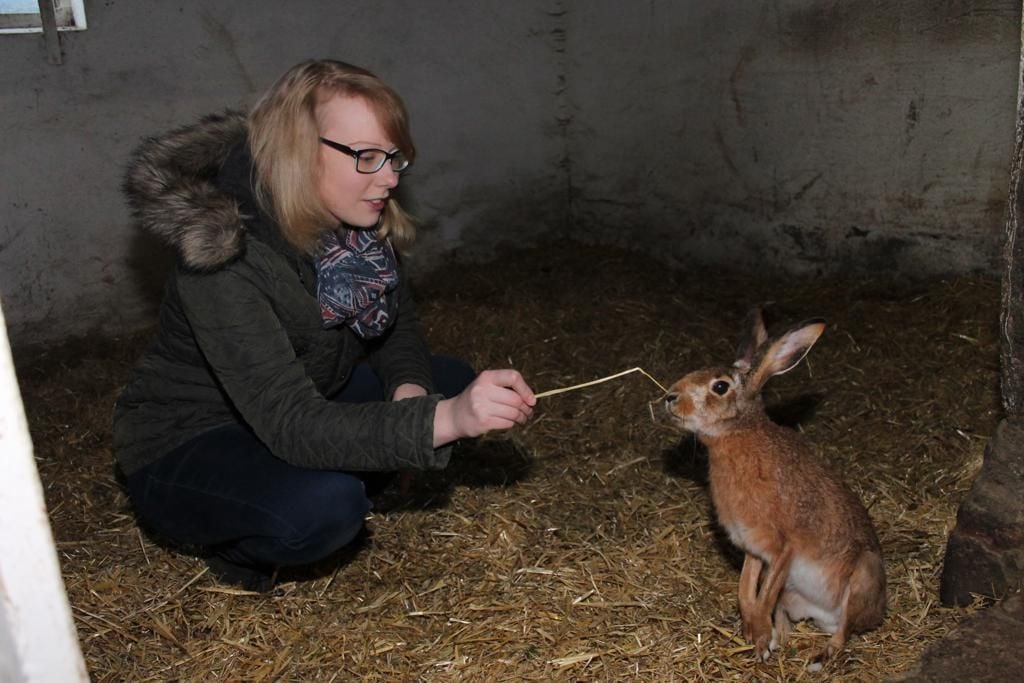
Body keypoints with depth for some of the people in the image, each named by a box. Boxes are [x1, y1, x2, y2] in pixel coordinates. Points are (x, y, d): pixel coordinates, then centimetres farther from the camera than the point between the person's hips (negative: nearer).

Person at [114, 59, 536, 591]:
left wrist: (409, 388, -20)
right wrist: (444, 420, -50)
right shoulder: (223, 253, -32)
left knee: (453, 383, -2)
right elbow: (292, 425, -38)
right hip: (183, 448, -7)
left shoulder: (362, 228, -10)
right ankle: (235, 546, -2)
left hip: (290, 413, 7)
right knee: (323, 507, -35)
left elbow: (398, 327, 3)